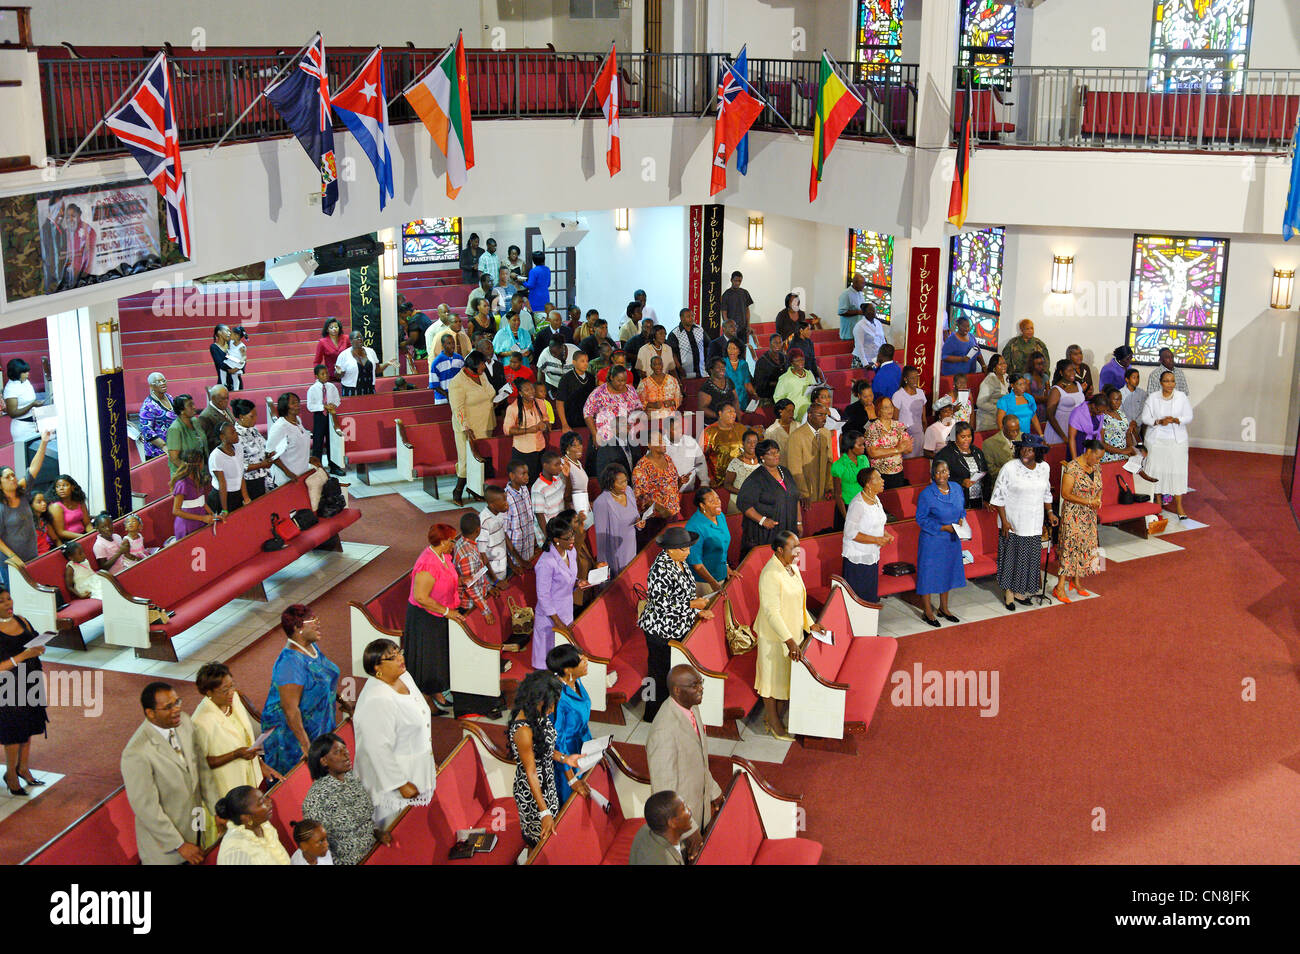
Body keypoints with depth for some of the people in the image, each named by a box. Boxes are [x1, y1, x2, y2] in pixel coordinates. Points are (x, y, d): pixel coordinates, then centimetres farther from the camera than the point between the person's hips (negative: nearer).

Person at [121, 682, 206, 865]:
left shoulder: (184, 721, -9)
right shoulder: (137, 753, -30)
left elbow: (202, 765, 4)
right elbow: (146, 808, -23)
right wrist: (179, 844, -17)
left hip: (194, 826, 6)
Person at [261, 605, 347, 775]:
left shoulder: (312, 647, 1)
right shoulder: (291, 662, -29)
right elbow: (290, 708, -30)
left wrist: (340, 701, 20)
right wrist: (305, 743, -29)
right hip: (291, 730, -9)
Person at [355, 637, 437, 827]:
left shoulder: (404, 677, 2)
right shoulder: (376, 701, -27)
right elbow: (379, 749, -26)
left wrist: (431, 760, 22)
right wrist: (401, 784, -22)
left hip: (420, 772, 9)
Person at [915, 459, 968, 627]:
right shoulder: (926, 494, -17)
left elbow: (962, 508, 16)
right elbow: (921, 519, -14)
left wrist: (961, 519, -6)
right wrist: (943, 528, -19)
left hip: (952, 540, 6)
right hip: (932, 541, -6)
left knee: (948, 572, 16)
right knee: (929, 573, 2)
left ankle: (943, 608, 33)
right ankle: (928, 612, 16)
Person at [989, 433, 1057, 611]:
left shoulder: (1044, 468, 2)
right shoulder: (1009, 468, -14)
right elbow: (999, 497, -11)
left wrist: (1049, 513, 12)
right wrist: (1004, 521, -14)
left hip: (1033, 524, 4)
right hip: (1012, 523, -4)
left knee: (1029, 558, 10)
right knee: (1011, 557, 3)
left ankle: (1020, 592, 24)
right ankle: (1008, 593, 16)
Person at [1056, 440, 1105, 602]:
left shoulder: (1096, 467, 6)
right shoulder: (1072, 467, -17)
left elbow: (1099, 487, 18)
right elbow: (1066, 494, -18)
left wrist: (1098, 499, -5)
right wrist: (1088, 502, -21)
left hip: (1090, 516, 7)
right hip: (1073, 514, -7)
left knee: (1085, 547, 11)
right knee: (1070, 546, -9)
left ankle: (1076, 581, 24)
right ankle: (1060, 587, -5)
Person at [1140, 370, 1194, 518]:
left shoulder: (1182, 397, 1)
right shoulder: (1152, 397, 0)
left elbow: (1188, 417, 1)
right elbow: (1145, 417, -1)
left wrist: (1175, 420, -19)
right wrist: (1159, 421, -19)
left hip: (1177, 439, 0)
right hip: (1156, 439, 0)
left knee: (1178, 470, -4)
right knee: (1157, 469, 0)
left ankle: (1178, 505, 0)